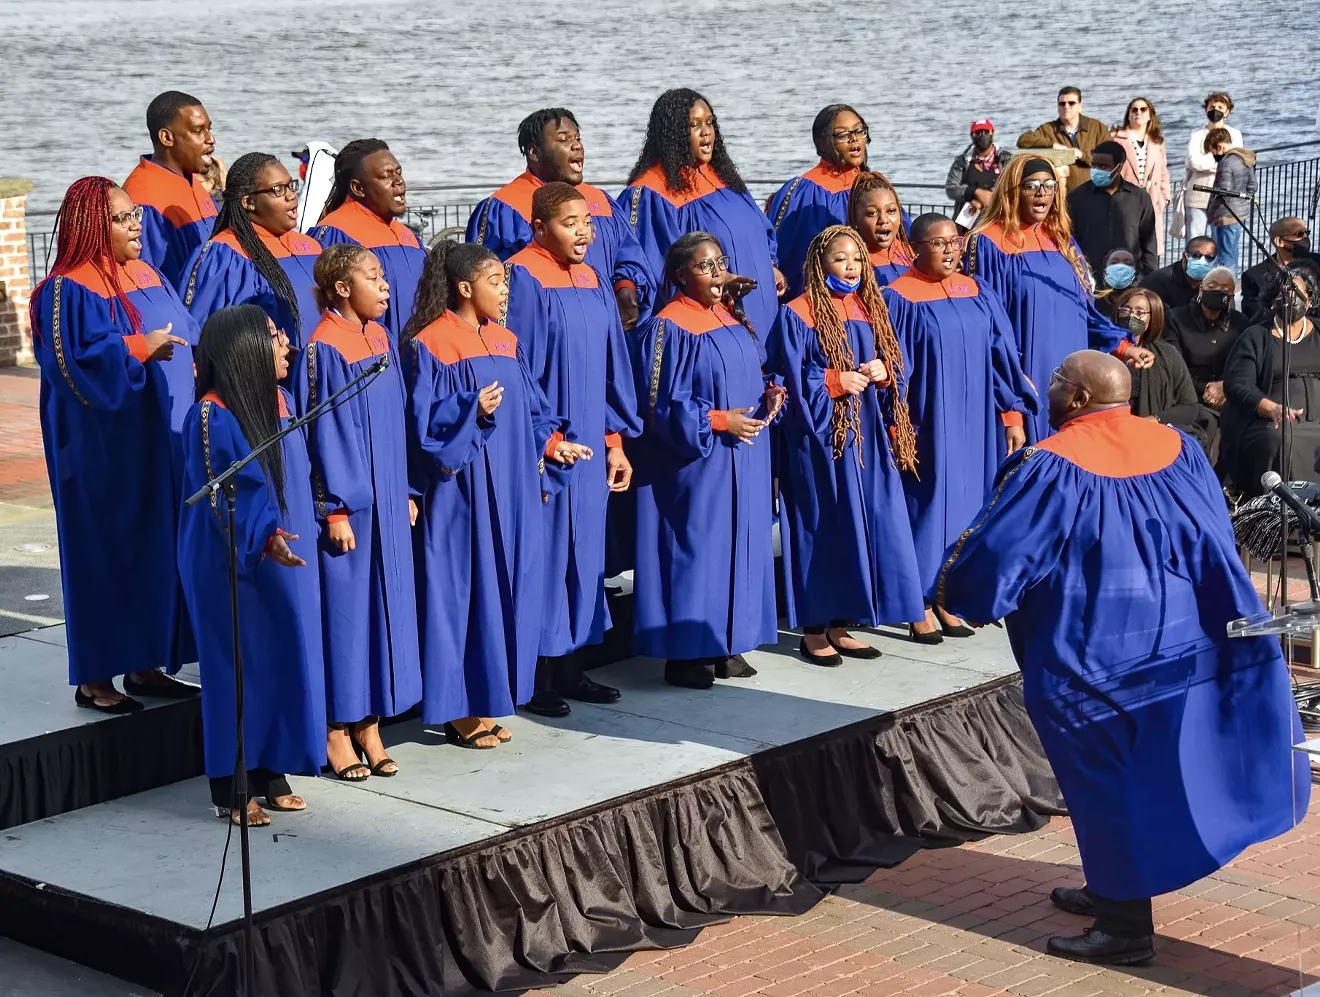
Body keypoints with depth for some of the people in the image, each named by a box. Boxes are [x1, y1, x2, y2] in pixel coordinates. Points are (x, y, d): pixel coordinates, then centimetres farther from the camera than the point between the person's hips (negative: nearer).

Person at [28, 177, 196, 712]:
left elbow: (184, 341, 17)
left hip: (159, 442, 8)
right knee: (105, 552, -2)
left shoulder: (148, 278, 13)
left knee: (157, 548, 9)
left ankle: (144, 665, 18)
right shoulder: (68, 291, -11)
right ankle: (94, 678, 6)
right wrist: (139, 348, -20)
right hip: (105, 447, -8)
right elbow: (73, 361, -21)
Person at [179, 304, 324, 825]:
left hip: (283, 559, 7)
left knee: (284, 660, 9)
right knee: (236, 668, -1)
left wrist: (294, 535, 17)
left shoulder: (282, 402, 6)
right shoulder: (212, 415, -16)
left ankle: (270, 773, 21)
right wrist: (263, 537, -30)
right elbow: (218, 496, -19)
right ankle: (230, 790, 9)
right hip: (231, 563, -7)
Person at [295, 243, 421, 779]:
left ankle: (370, 724, 18)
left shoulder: (378, 337, 9)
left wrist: (405, 491, 14)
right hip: (349, 500, -7)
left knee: (384, 601, 10)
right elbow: (322, 432, -14)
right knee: (345, 605, 0)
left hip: (387, 499, 7)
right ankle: (337, 731, 10)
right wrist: (335, 508, -15)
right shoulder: (324, 348, -13)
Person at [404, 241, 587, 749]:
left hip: (511, 487, 7)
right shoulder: (428, 345, -9)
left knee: (505, 588, 8)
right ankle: (459, 712, 5)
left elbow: (531, 407, 19)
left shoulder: (507, 343, 14)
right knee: (463, 590, -3)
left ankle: (486, 702, 17)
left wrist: (552, 441, 3)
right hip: (460, 489, -7)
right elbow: (422, 422, -13)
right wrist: (473, 411, -26)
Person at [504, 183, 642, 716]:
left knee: (581, 556, 11)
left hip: (589, 448, 7)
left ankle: (567, 666, 21)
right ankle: (534, 678, 8)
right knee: (542, 558, -1)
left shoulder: (593, 282, 11)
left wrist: (615, 440, 12)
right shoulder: (523, 280, -11)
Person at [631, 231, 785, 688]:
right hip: (695, 464, -8)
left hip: (741, 460, 8)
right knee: (695, 549, -4)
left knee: (739, 545, 10)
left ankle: (725, 644, 20)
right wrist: (718, 420, -18)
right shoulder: (668, 327, -12)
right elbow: (659, 403, -15)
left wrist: (769, 396, -2)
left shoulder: (732, 320, 11)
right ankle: (685, 653, 4)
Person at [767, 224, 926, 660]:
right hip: (820, 437, -6)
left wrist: (883, 372, -7)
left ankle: (841, 626, 15)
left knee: (866, 524, 6)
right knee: (822, 528, -4)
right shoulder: (798, 314, -6)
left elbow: (896, 366, 14)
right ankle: (813, 630, 5)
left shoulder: (869, 310, 13)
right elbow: (787, 378, -9)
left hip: (867, 435, 6)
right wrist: (836, 381, -17)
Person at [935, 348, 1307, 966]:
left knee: (1107, 785, 5)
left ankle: (1125, 928, 12)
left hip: (1094, 659, -7)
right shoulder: (1179, 448, 3)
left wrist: (954, 592, 4)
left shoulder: (1051, 470, -17)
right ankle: (1115, 891, 32)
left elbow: (992, 559, -16)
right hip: (1179, 646, 7)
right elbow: (1216, 545, 12)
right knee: (1155, 775, 18)